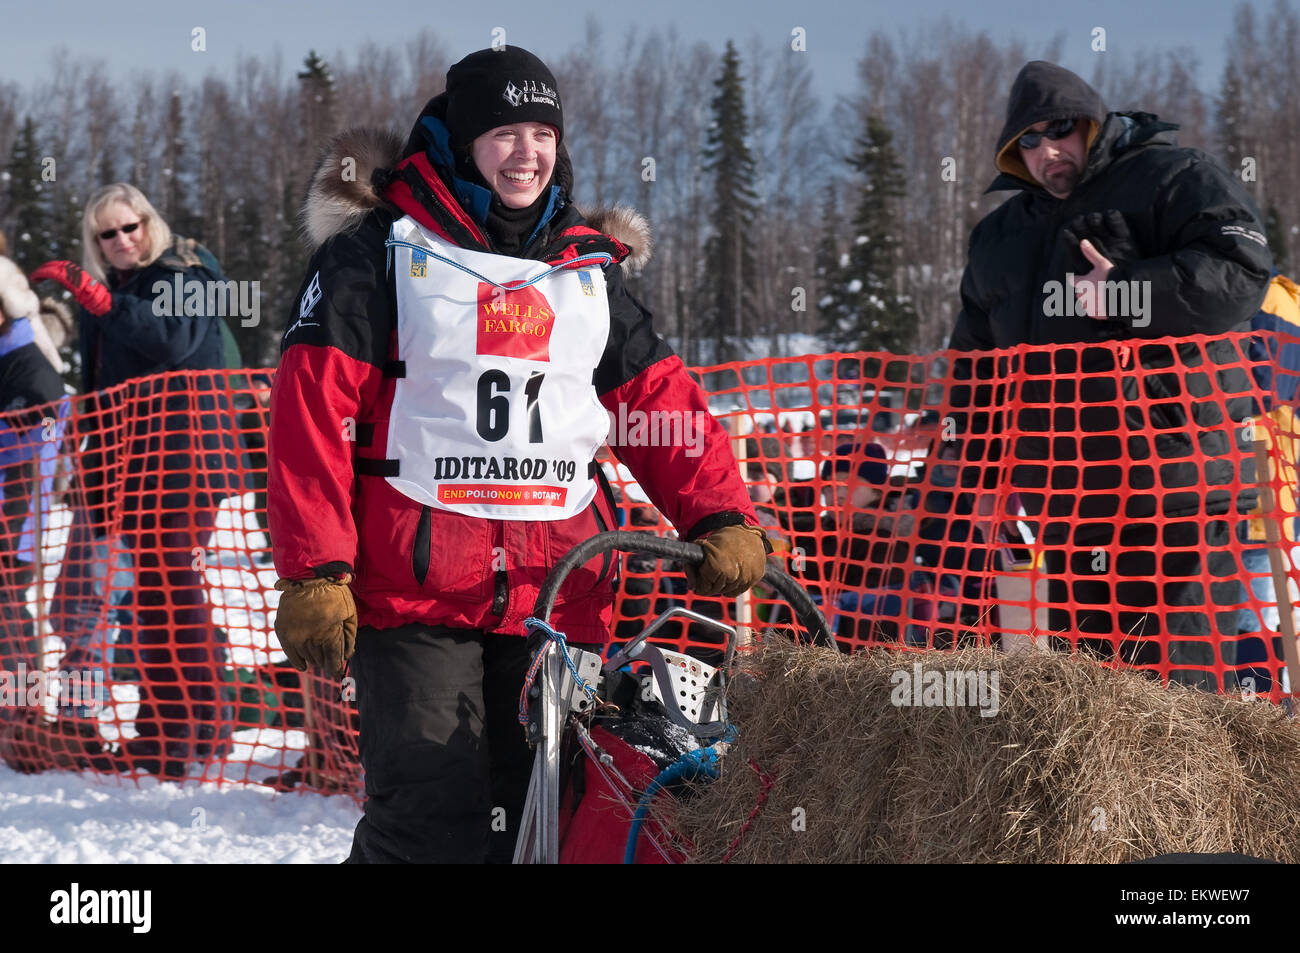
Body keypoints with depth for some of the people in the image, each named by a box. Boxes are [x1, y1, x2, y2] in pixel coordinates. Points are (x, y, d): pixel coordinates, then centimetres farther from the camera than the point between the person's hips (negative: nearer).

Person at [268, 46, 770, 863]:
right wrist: (314, 573, -12)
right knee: (435, 823, -12)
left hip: (560, 592, 5)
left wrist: (722, 516, -2)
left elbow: (660, 400, 15)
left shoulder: (589, 266, 18)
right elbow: (312, 413, -3)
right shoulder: (381, 248, 3)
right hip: (416, 585, -5)